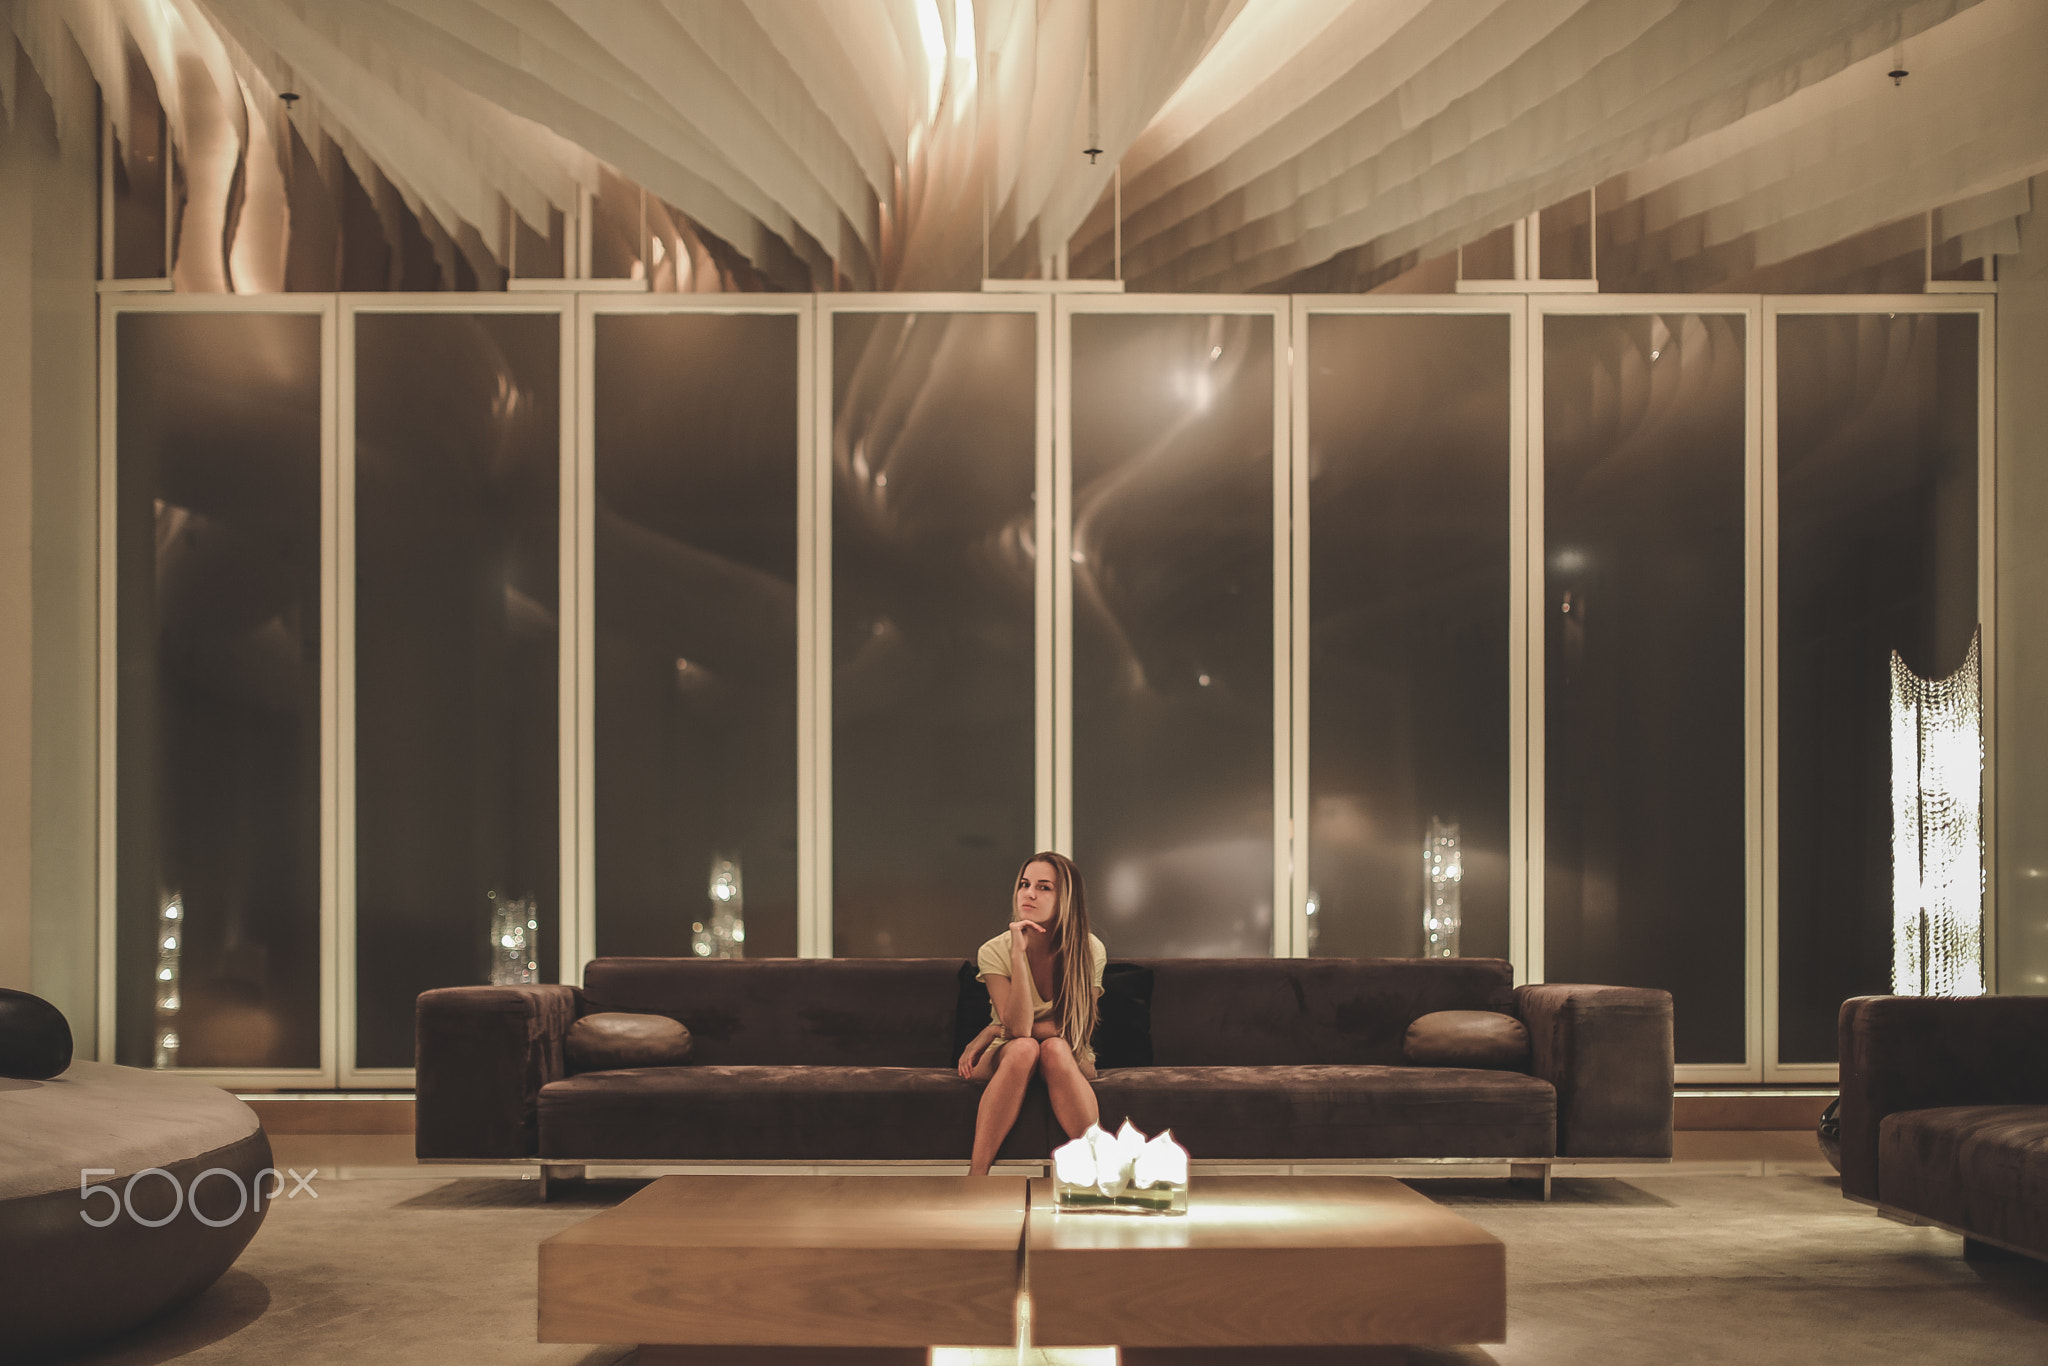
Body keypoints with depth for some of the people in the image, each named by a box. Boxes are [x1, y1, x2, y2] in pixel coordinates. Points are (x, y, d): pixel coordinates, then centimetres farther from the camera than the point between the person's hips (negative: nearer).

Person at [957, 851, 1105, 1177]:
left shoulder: (1090, 950, -11)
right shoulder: (995, 951, -12)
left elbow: (1070, 1028, -12)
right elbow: (1018, 1027, -23)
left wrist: (993, 1031, -14)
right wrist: (1019, 954, -29)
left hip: (1069, 1059, 0)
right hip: (1006, 1059, 0)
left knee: (1054, 1048, -35)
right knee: (1024, 1048, -36)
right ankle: (976, 1175, -41)